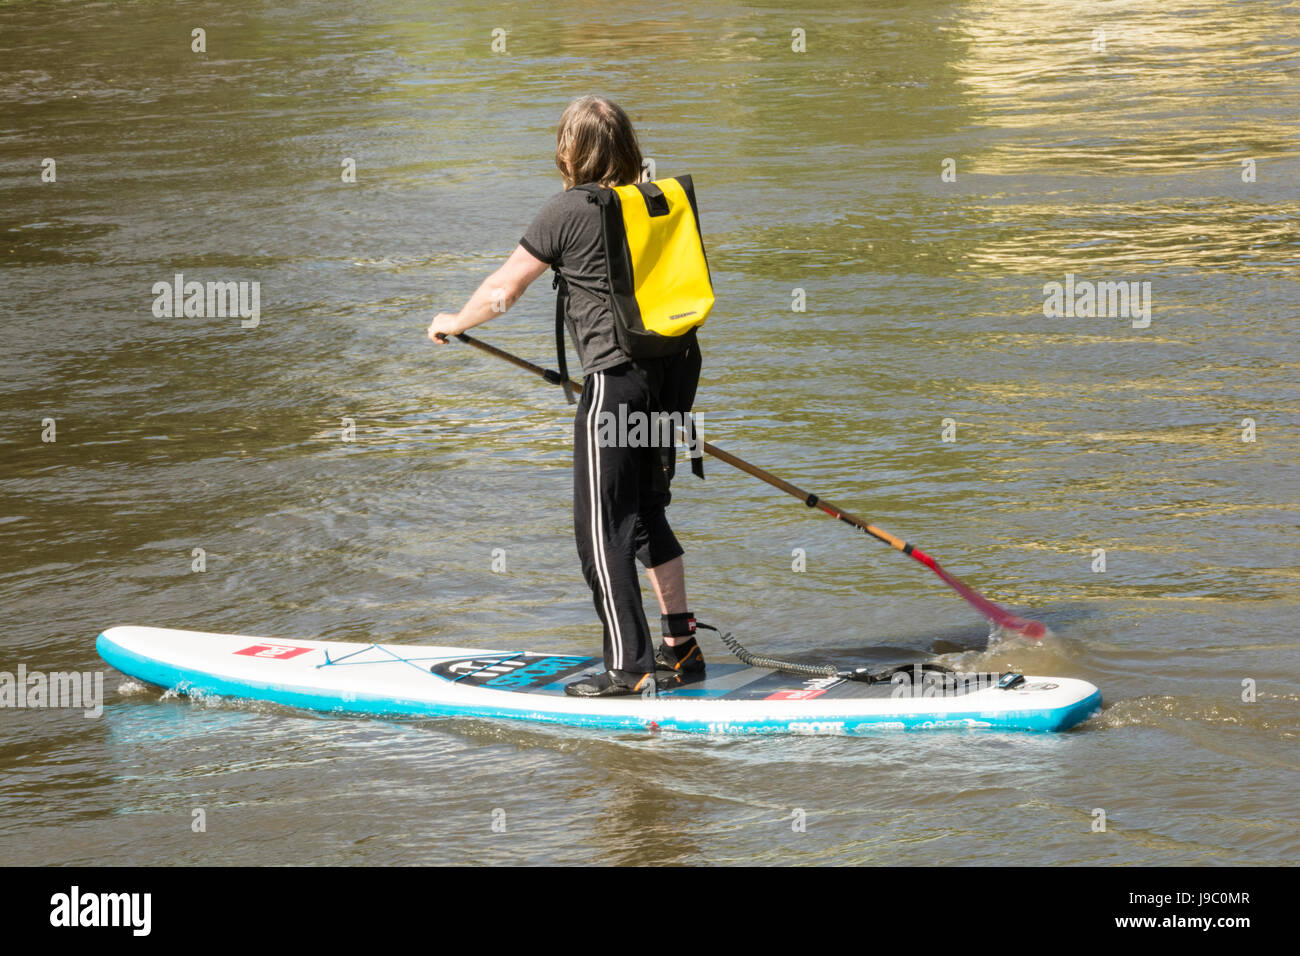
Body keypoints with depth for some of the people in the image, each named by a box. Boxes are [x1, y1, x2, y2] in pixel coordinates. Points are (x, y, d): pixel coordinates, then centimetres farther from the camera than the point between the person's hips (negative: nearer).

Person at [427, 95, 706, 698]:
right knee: (645, 513, 20)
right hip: (676, 365, 7)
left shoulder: (569, 210, -7)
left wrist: (453, 324, 19)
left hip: (618, 376, -7)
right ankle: (681, 648, 21)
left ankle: (630, 669, -2)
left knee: (602, 528, 0)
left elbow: (501, 292, 0)